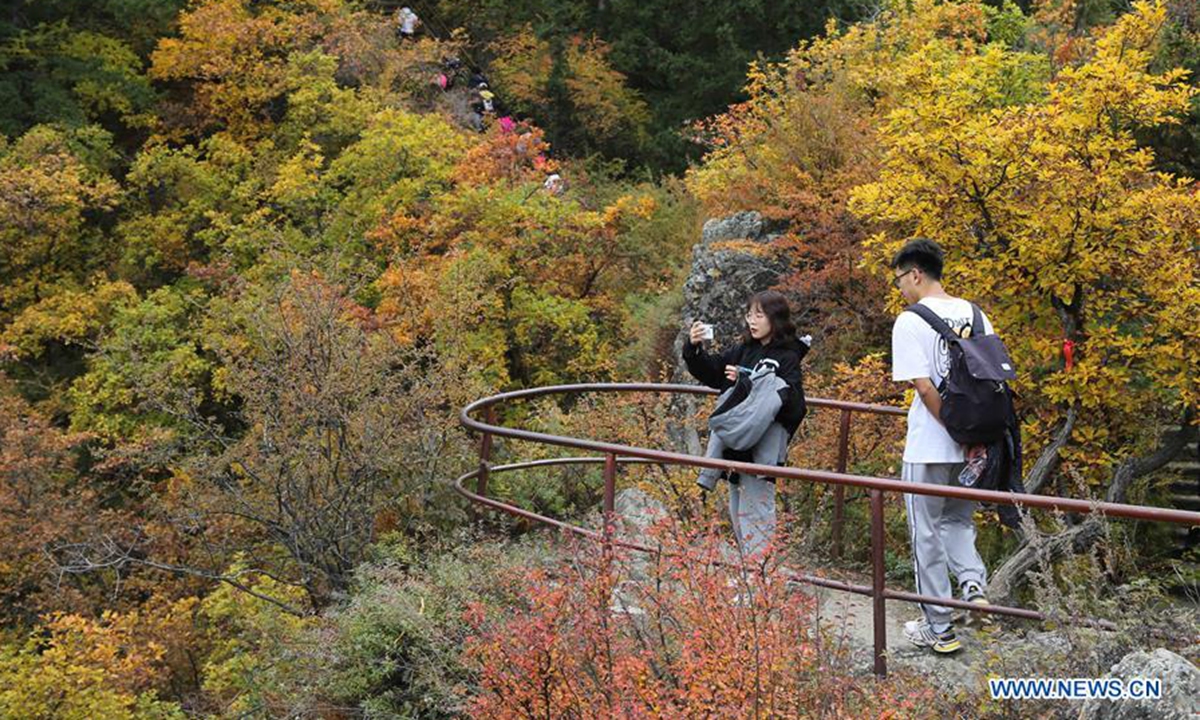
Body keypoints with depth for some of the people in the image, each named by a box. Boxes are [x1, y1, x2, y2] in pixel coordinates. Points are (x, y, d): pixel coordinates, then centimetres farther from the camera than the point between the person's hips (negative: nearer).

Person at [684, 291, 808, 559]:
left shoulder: (787, 358, -8)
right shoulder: (743, 350, 12)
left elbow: (789, 400, -20)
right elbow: (711, 371, 12)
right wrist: (694, 348, -7)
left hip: (764, 445, -8)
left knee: (754, 510, -8)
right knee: (736, 509, 15)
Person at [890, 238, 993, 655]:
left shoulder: (911, 322, -12)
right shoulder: (975, 315, 7)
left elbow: (924, 388, -19)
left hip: (929, 448, -6)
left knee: (927, 535, 7)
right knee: (958, 520, 25)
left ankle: (939, 629, 14)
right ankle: (974, 582, -1)